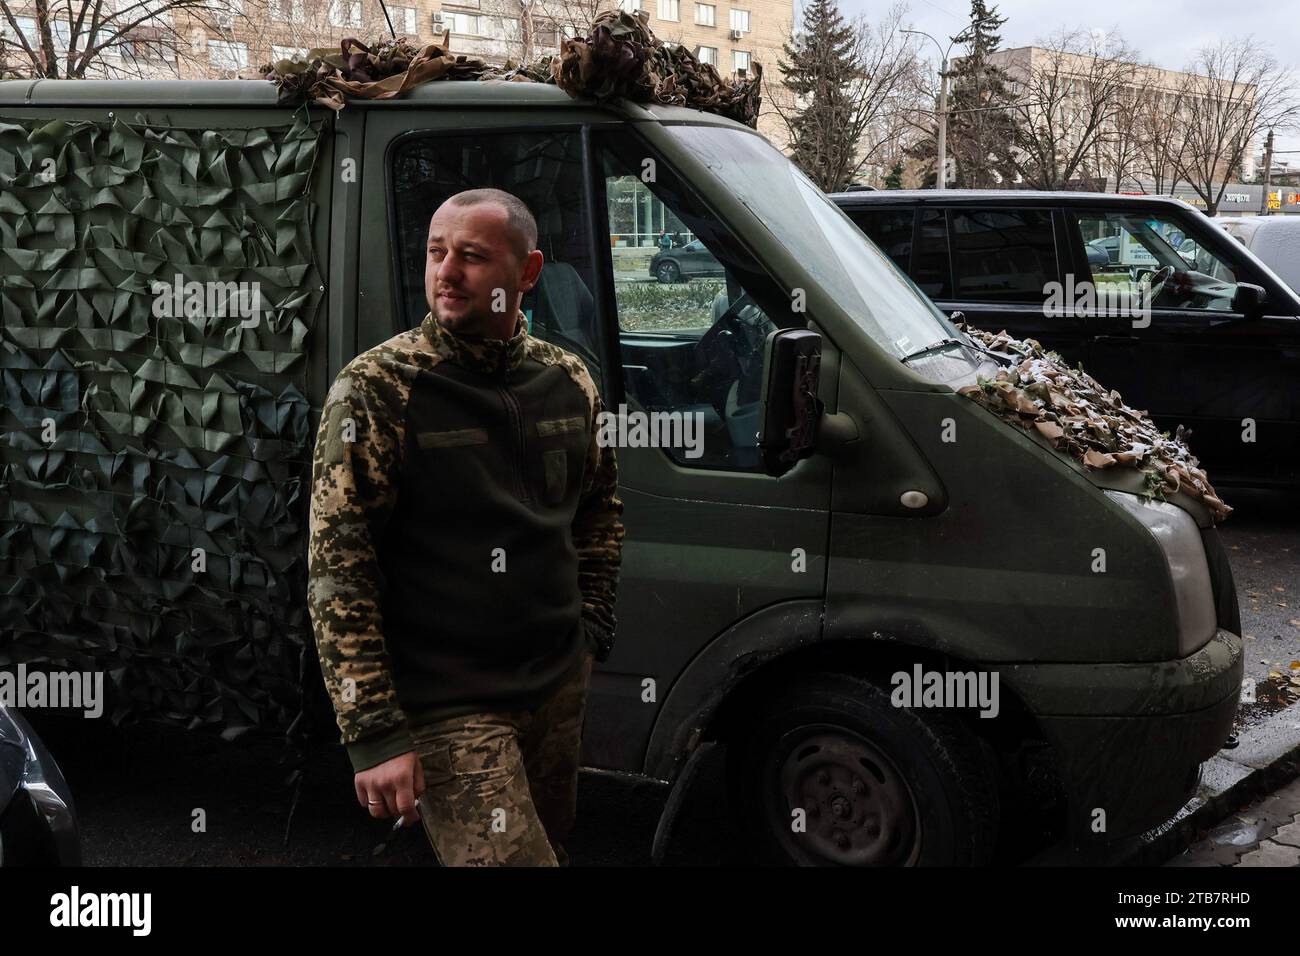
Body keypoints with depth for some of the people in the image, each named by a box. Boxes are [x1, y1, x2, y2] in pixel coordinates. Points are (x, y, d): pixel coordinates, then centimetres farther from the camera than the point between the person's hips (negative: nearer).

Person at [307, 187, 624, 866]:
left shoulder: (569, 381, 4)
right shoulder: (377, 388, -12)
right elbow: (335, 572, -15)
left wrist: (590, 627, 11)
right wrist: (374, 734, -19)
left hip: (560, 685, 6)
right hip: (448, 708, -6)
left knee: (550, 845, 20)